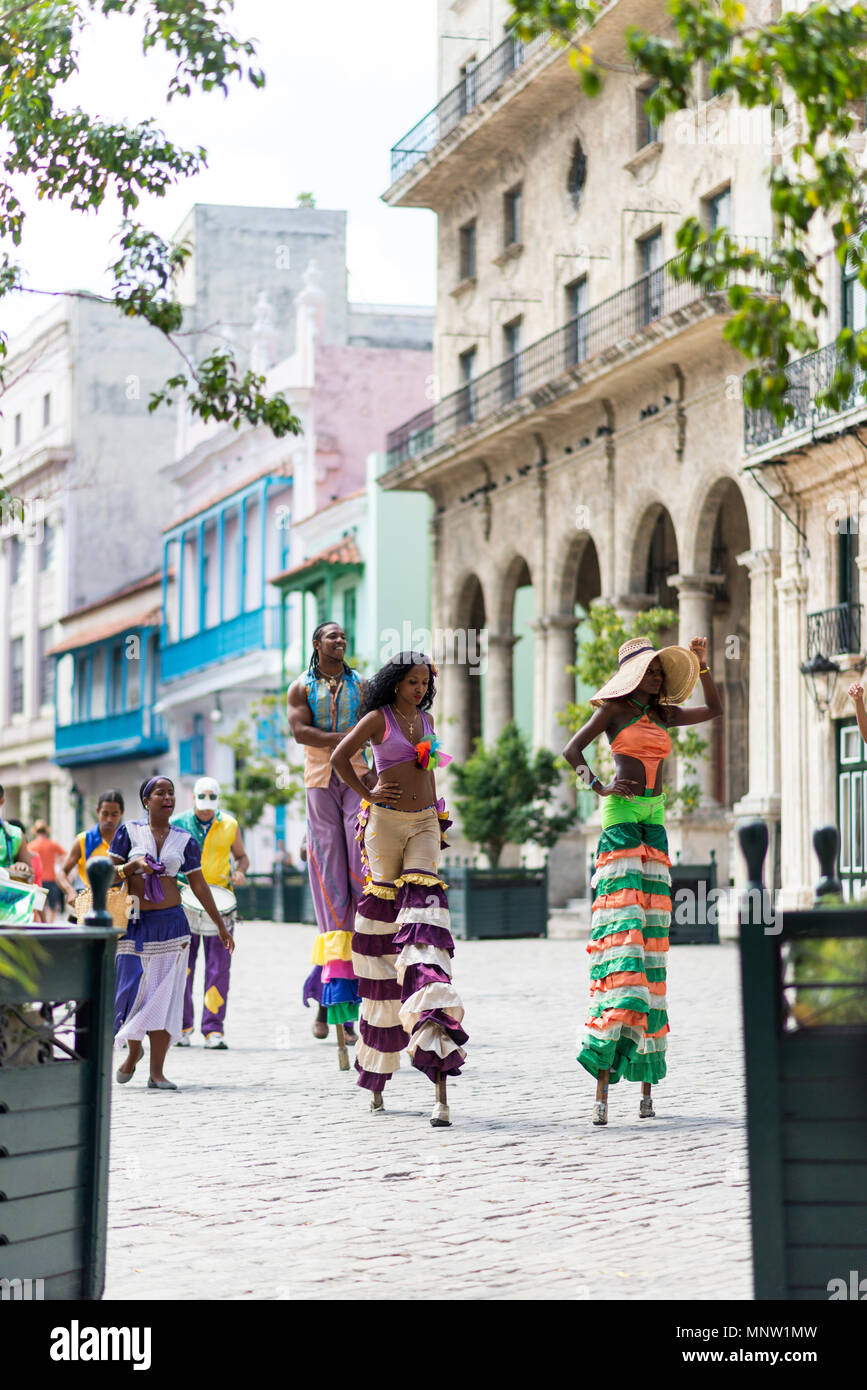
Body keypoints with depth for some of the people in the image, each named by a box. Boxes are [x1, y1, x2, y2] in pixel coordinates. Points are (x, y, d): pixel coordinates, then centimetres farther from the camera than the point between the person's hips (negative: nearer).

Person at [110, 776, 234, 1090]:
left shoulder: (184, 840, 6)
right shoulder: (129, 831, 1)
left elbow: (199, 884, 11)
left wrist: (221, 926, 11)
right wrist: (135, 866, -16)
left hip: (170, 921, 1)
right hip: (134, 922, -1)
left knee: (164, 994, -2)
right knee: (132, 987, -2)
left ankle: (157, 1071, 1)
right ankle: (133, 1050, 27)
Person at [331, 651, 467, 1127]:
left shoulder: (425, 720, 15)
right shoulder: (378, 719, -1)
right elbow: (339, 757, -3)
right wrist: (366, 794, -4)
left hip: (424, 824, 4)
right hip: (385, 821, -4)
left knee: (423, 913, -13)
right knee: (383, 918, 1)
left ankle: (432, 1030, -27)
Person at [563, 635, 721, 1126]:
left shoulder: (662, 714, 18)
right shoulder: (613, 710, 1)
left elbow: (715, 710, 29)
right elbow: (572, 750, -6)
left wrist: (703, 663, 22)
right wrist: (598, 786, -20)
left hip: (655, 818, 7)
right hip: (621, 815, -7)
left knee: (652, 938, 4)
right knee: (620, 931, -15)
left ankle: (647, 1076, 6)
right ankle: (603, 1079, -20)